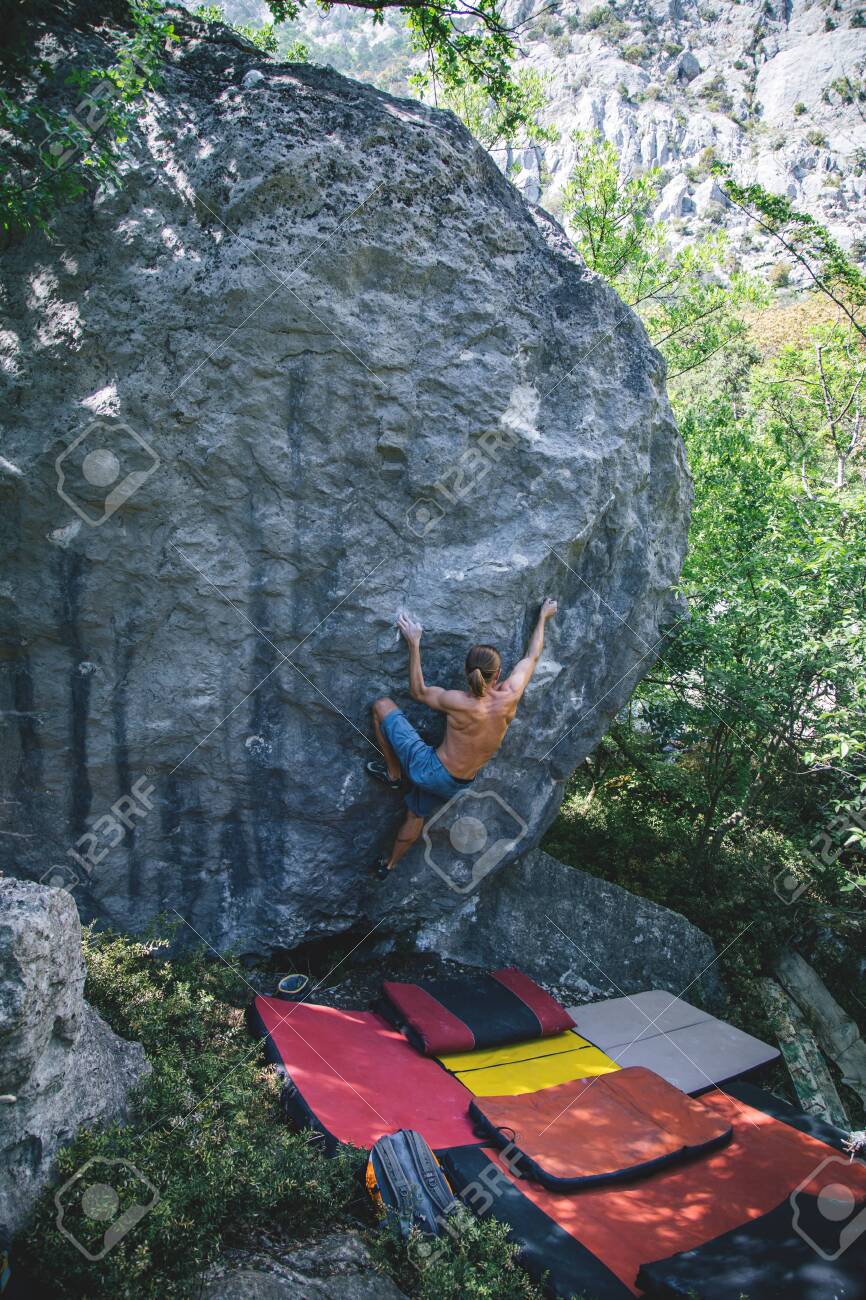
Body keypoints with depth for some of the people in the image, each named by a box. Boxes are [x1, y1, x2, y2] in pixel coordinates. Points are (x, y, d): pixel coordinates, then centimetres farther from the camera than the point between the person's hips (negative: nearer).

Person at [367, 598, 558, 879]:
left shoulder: (459, 703, -26)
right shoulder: (510, 696, -17)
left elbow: (418, 691, -7)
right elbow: (532, 656, 0)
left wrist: (414, 644, -7)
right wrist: (543, 616, 14)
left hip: (429, 770, -5)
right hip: (457, 787, 6)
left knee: (382, 706, 3)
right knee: (416, 815, 34)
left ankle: (393, 773, 17)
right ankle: (388, 865, 51)